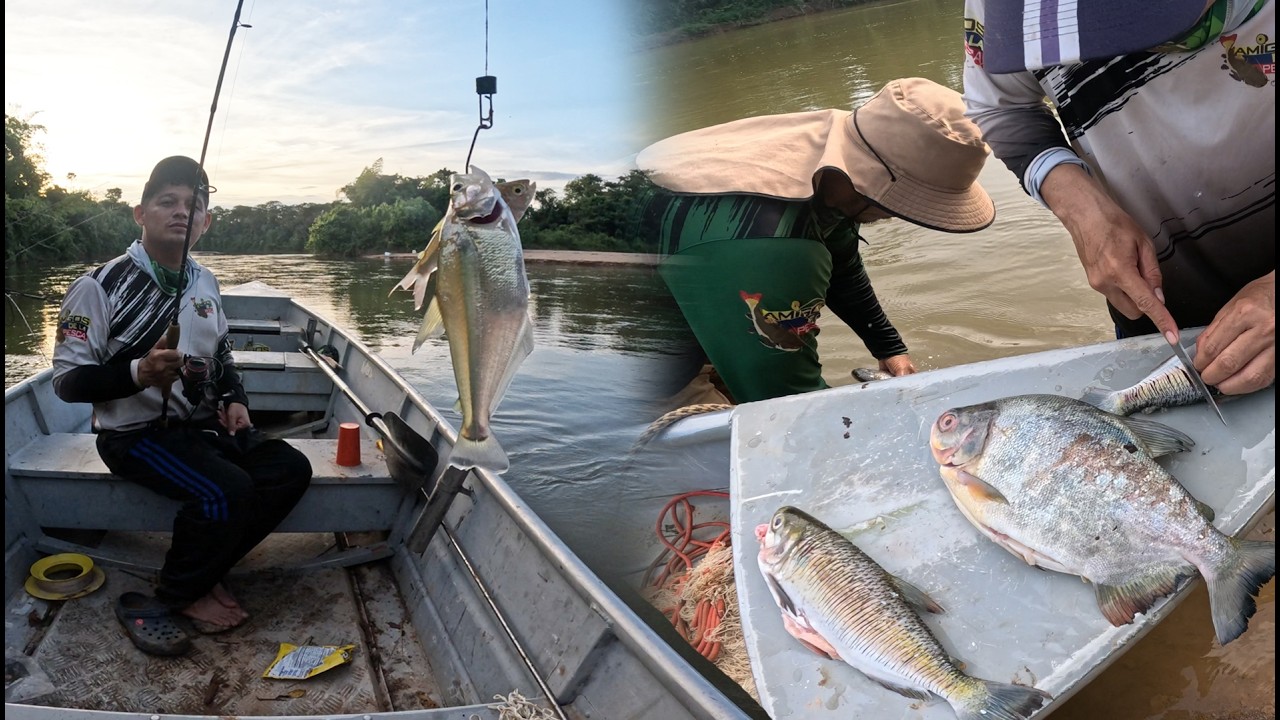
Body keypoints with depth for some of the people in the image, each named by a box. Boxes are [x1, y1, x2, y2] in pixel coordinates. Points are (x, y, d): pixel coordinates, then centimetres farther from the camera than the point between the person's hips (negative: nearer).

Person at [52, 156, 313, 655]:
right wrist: (137, 372, -30)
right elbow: (67, 382, -13)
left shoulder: (204, 282, 9)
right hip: (136, 433, -7)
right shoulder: (101, 286, -12)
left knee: (291, 470, -12)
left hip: (201, 425, 7)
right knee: (228, 490, -29)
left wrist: (235, 399, 3)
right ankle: (159, 603, -6)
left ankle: (200, 578, -2)